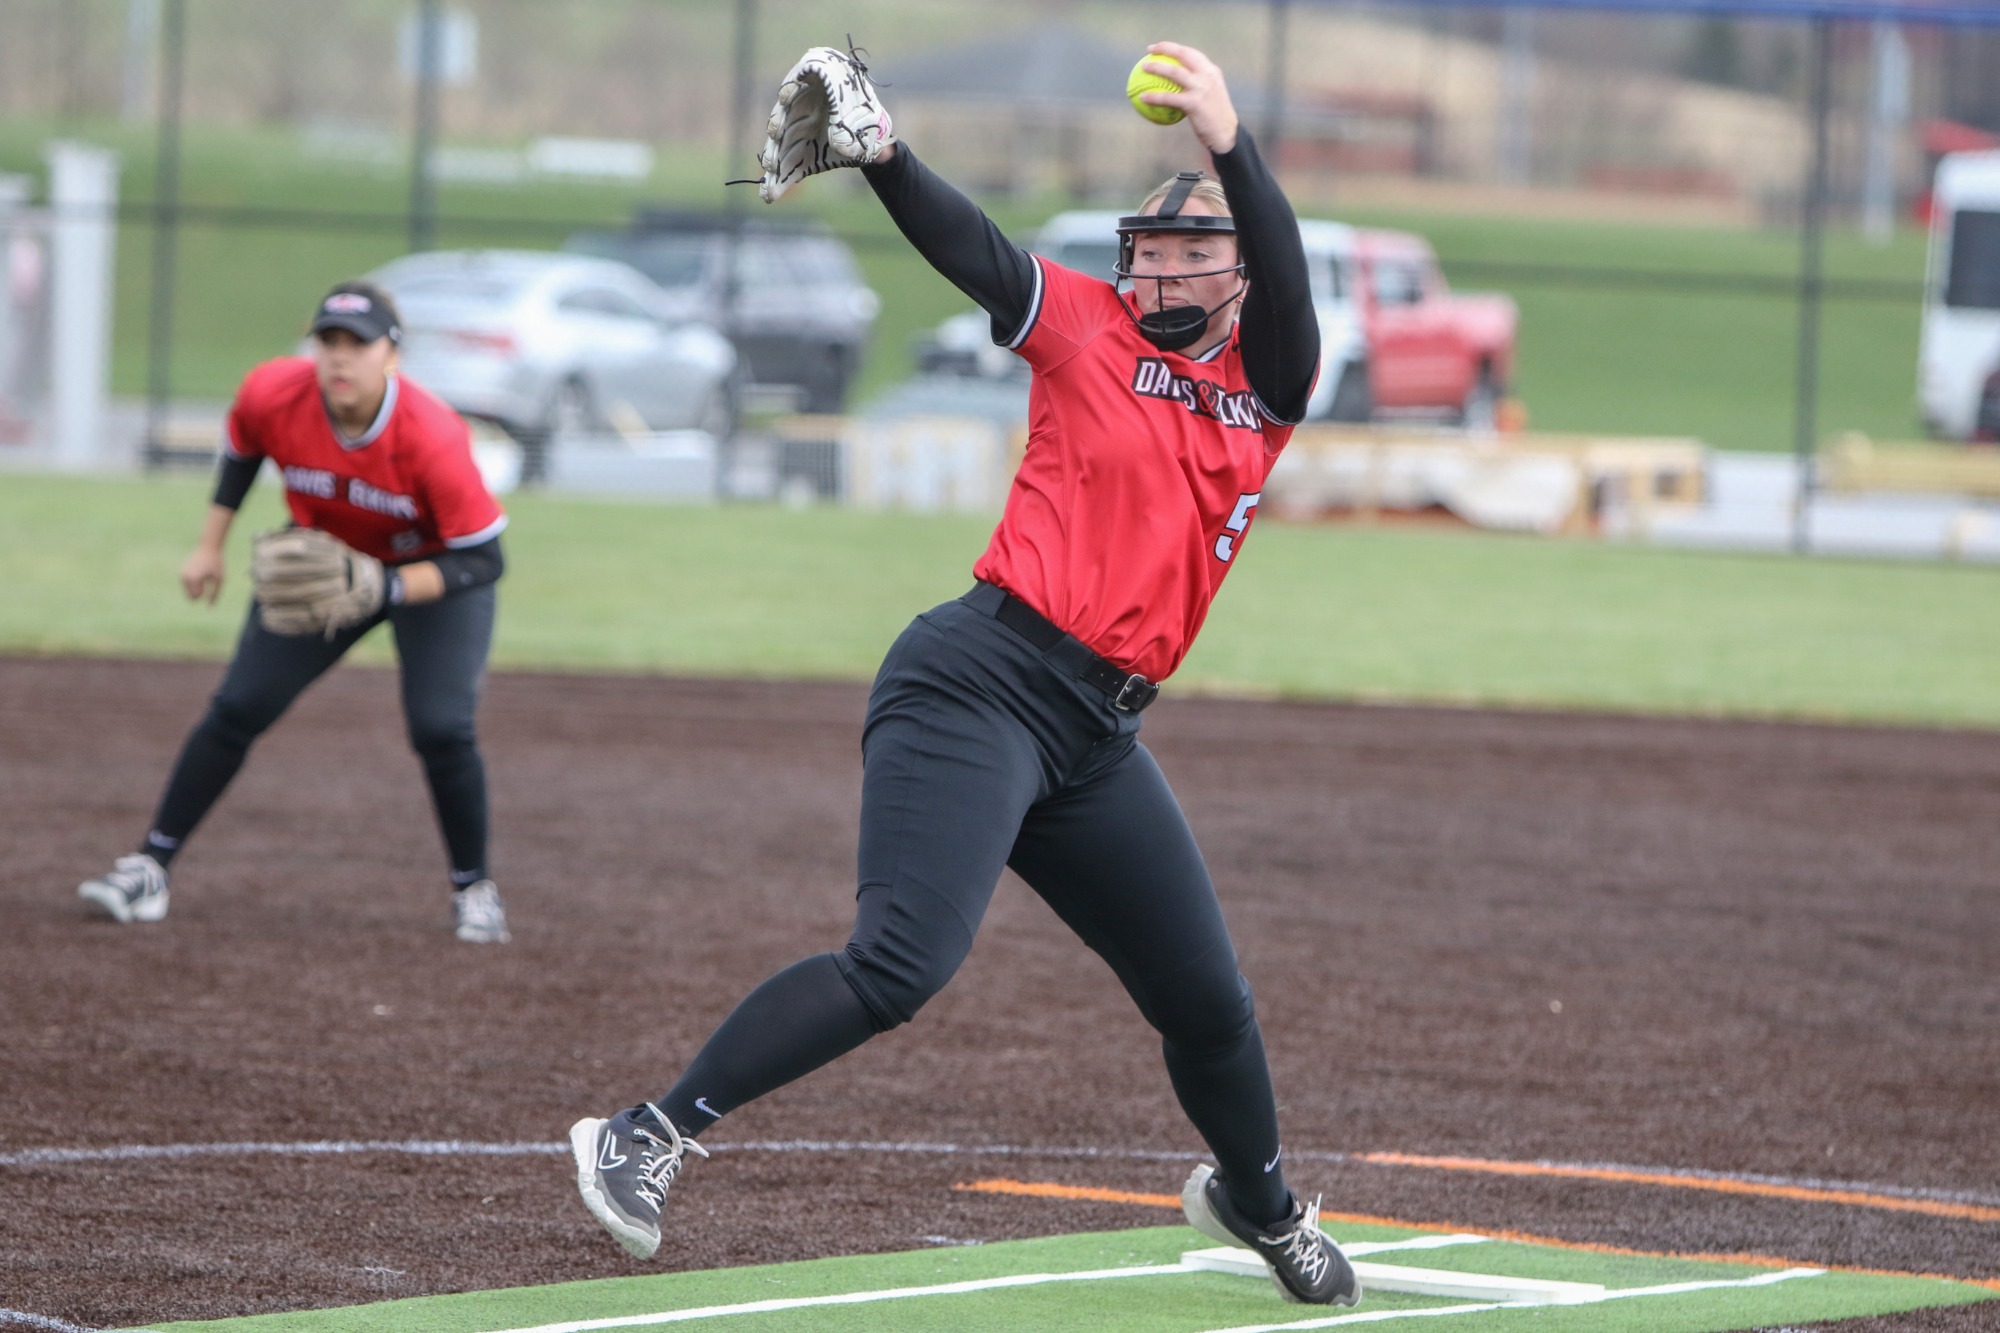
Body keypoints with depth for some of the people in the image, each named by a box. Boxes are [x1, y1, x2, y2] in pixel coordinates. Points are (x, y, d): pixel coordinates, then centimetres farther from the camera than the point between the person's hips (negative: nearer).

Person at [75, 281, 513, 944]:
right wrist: (210, 545, 0)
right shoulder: (272, 394, -26)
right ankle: (150, 866, 5)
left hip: (436, 570, -3)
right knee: (237, 709, -3)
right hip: (321, 560, 3)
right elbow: (242, 443, 1)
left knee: (441, 729, -17)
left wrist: (387, 588, -41)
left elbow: (482, 559, -29)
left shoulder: (433, 438, -36)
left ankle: (473, 889, 5)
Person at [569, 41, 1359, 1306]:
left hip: (1100, 738, 5)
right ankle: (646, 1139, -19)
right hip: (982, 684, -5)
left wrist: (1232, 144, -26)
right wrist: (885, 157, -31)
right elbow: (974, 252, -13)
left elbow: (1286, 280, -10)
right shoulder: (1087, 329, 3)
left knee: (1208, 1002, 15)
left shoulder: (1268, 383, 10)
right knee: (904, 960, -23)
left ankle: (1258, 1203, 42)